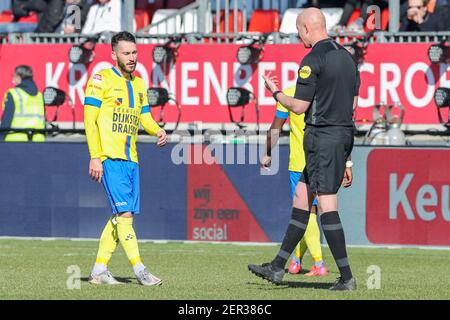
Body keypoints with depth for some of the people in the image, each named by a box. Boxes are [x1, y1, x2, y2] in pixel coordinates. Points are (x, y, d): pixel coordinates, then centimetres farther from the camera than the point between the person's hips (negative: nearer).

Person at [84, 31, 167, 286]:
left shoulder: (139, 83, 18)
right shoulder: (101, 80, -4)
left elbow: (145, 117, 22)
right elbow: (90, 120, -7)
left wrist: (158, 131, -2)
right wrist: (95, 157, -14)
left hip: (130, 159, 8)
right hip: (109, 158, -8)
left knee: (122, 216, 6)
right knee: (124, 212, -13)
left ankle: (99, 270, 13)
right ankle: (139, 269, -14)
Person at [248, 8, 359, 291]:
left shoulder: (313, 60, -13)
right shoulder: (347, 57, 14)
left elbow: (299, 106, -13)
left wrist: (275, 92, 8)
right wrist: (347, 158, 21)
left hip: (322, 137, -9)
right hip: (344, 134, 9)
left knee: (327, 204, -8)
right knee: (301, 196, 15)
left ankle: (346, 277, -11)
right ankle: (278, 268, 19)